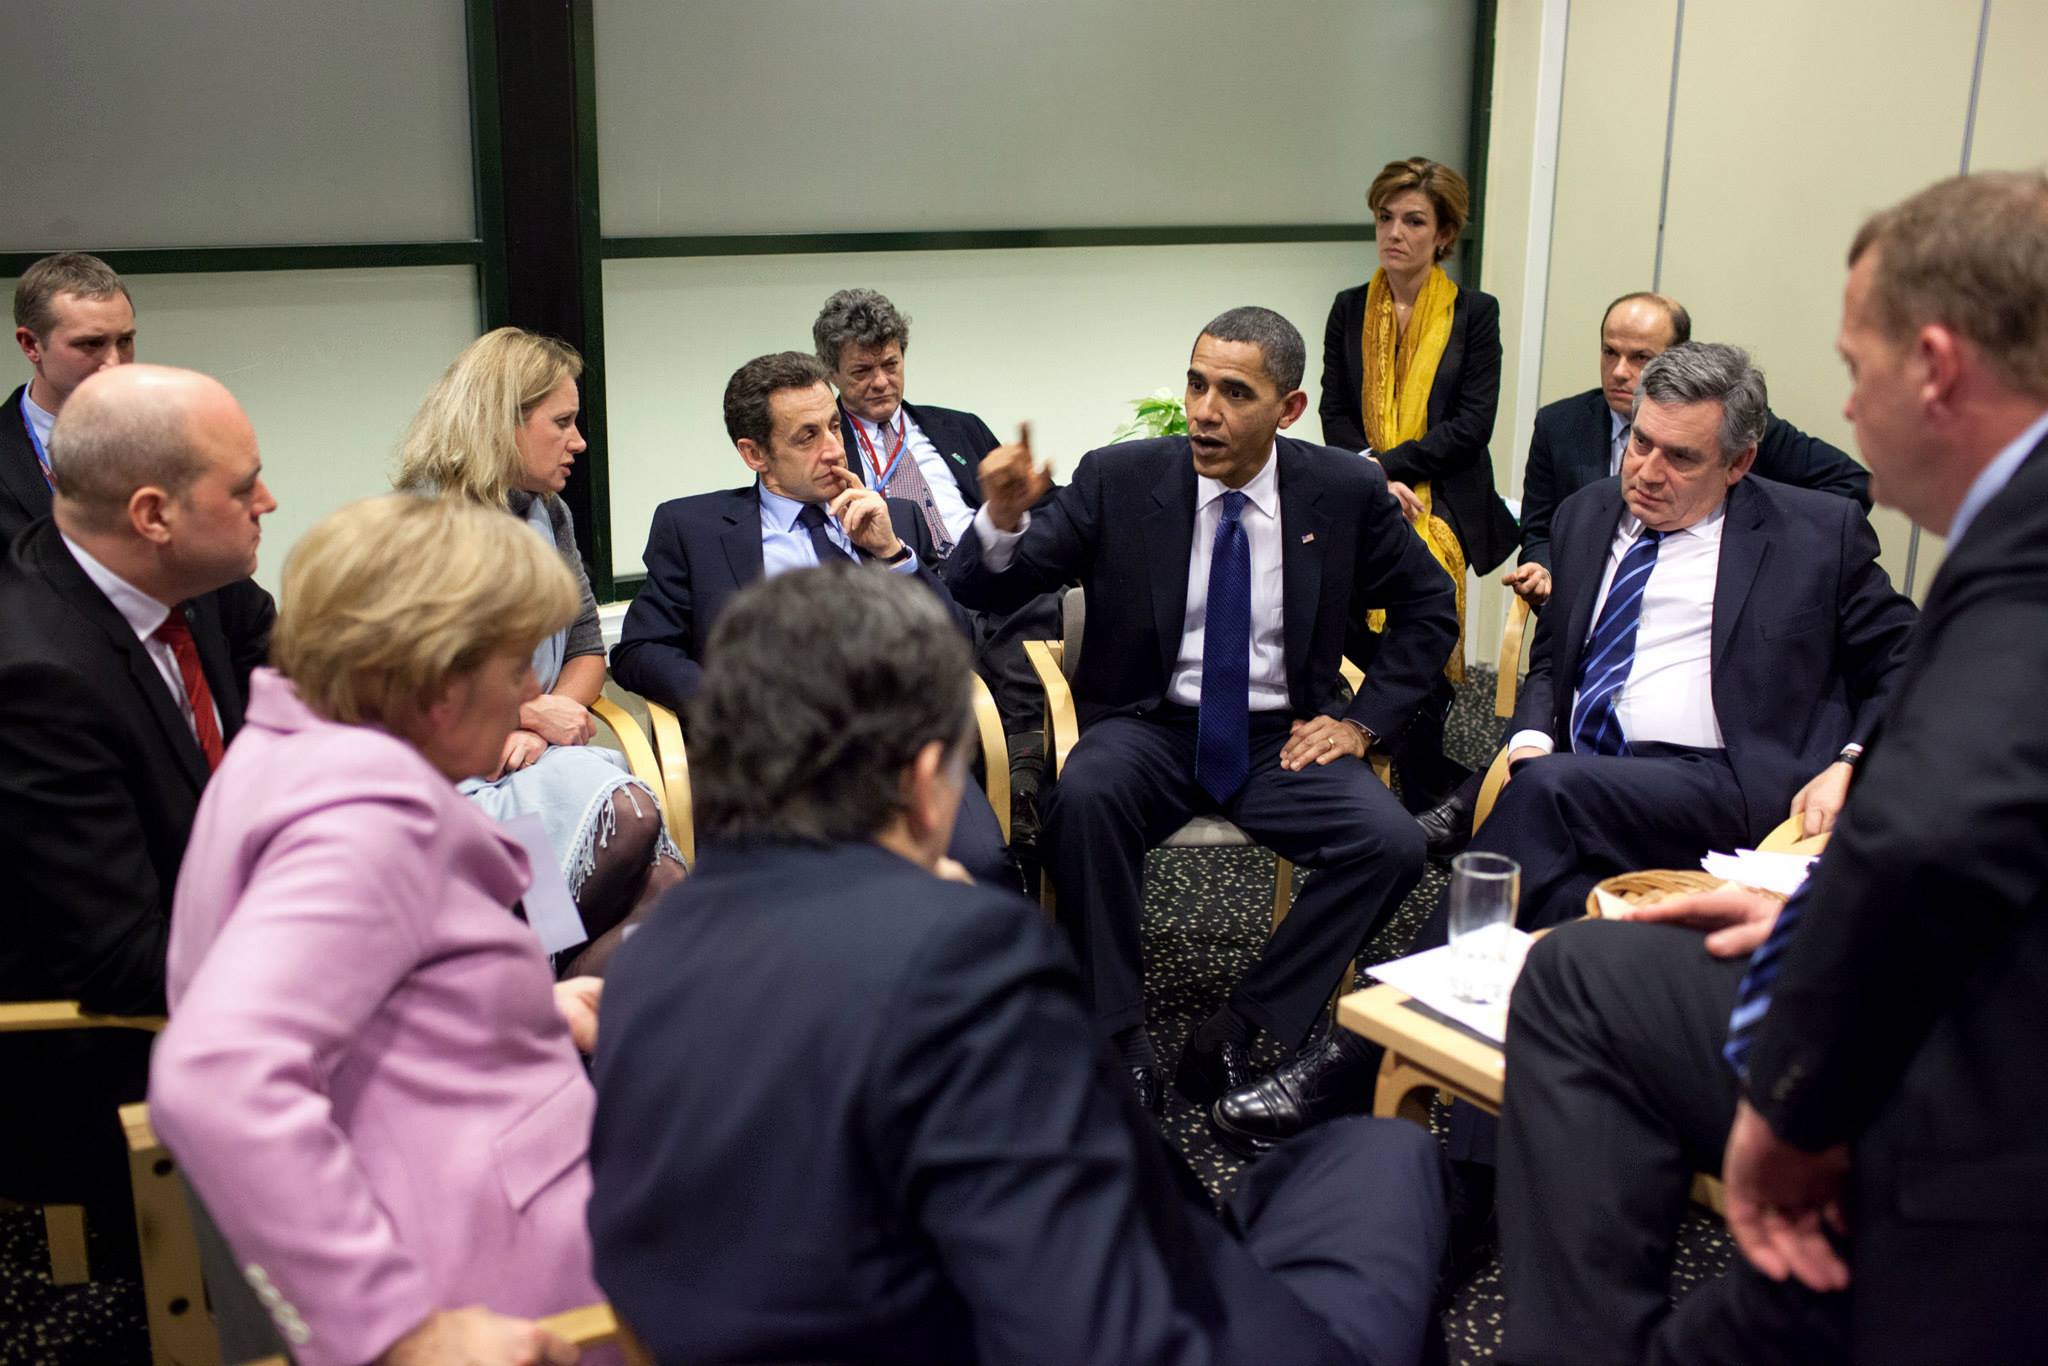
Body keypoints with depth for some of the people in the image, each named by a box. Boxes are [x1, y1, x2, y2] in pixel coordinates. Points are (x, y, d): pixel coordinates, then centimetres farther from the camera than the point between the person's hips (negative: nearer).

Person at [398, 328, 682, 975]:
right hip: (456, 773, -6)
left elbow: (587, 649, 16)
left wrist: (537, 731, -4)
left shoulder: (547, 513, 15)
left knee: (665, 886, -25)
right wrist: (534, 714, -6)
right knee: (624, 812, -32)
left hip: (539, 753, 6)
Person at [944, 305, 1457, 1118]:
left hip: (1282, 738, 1)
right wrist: (1004, 520, -30)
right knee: (1085, 795, -34)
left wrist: (1364, 721, 0)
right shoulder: (1117, 479, -5)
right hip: (1148, 726, -1)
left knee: (1391, 842, -25)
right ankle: (1118, 1038, -18)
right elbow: (985, 591, -8)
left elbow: (1429, 610, 12)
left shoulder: (1345, 492, -2)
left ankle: (1237, 1027, -9)